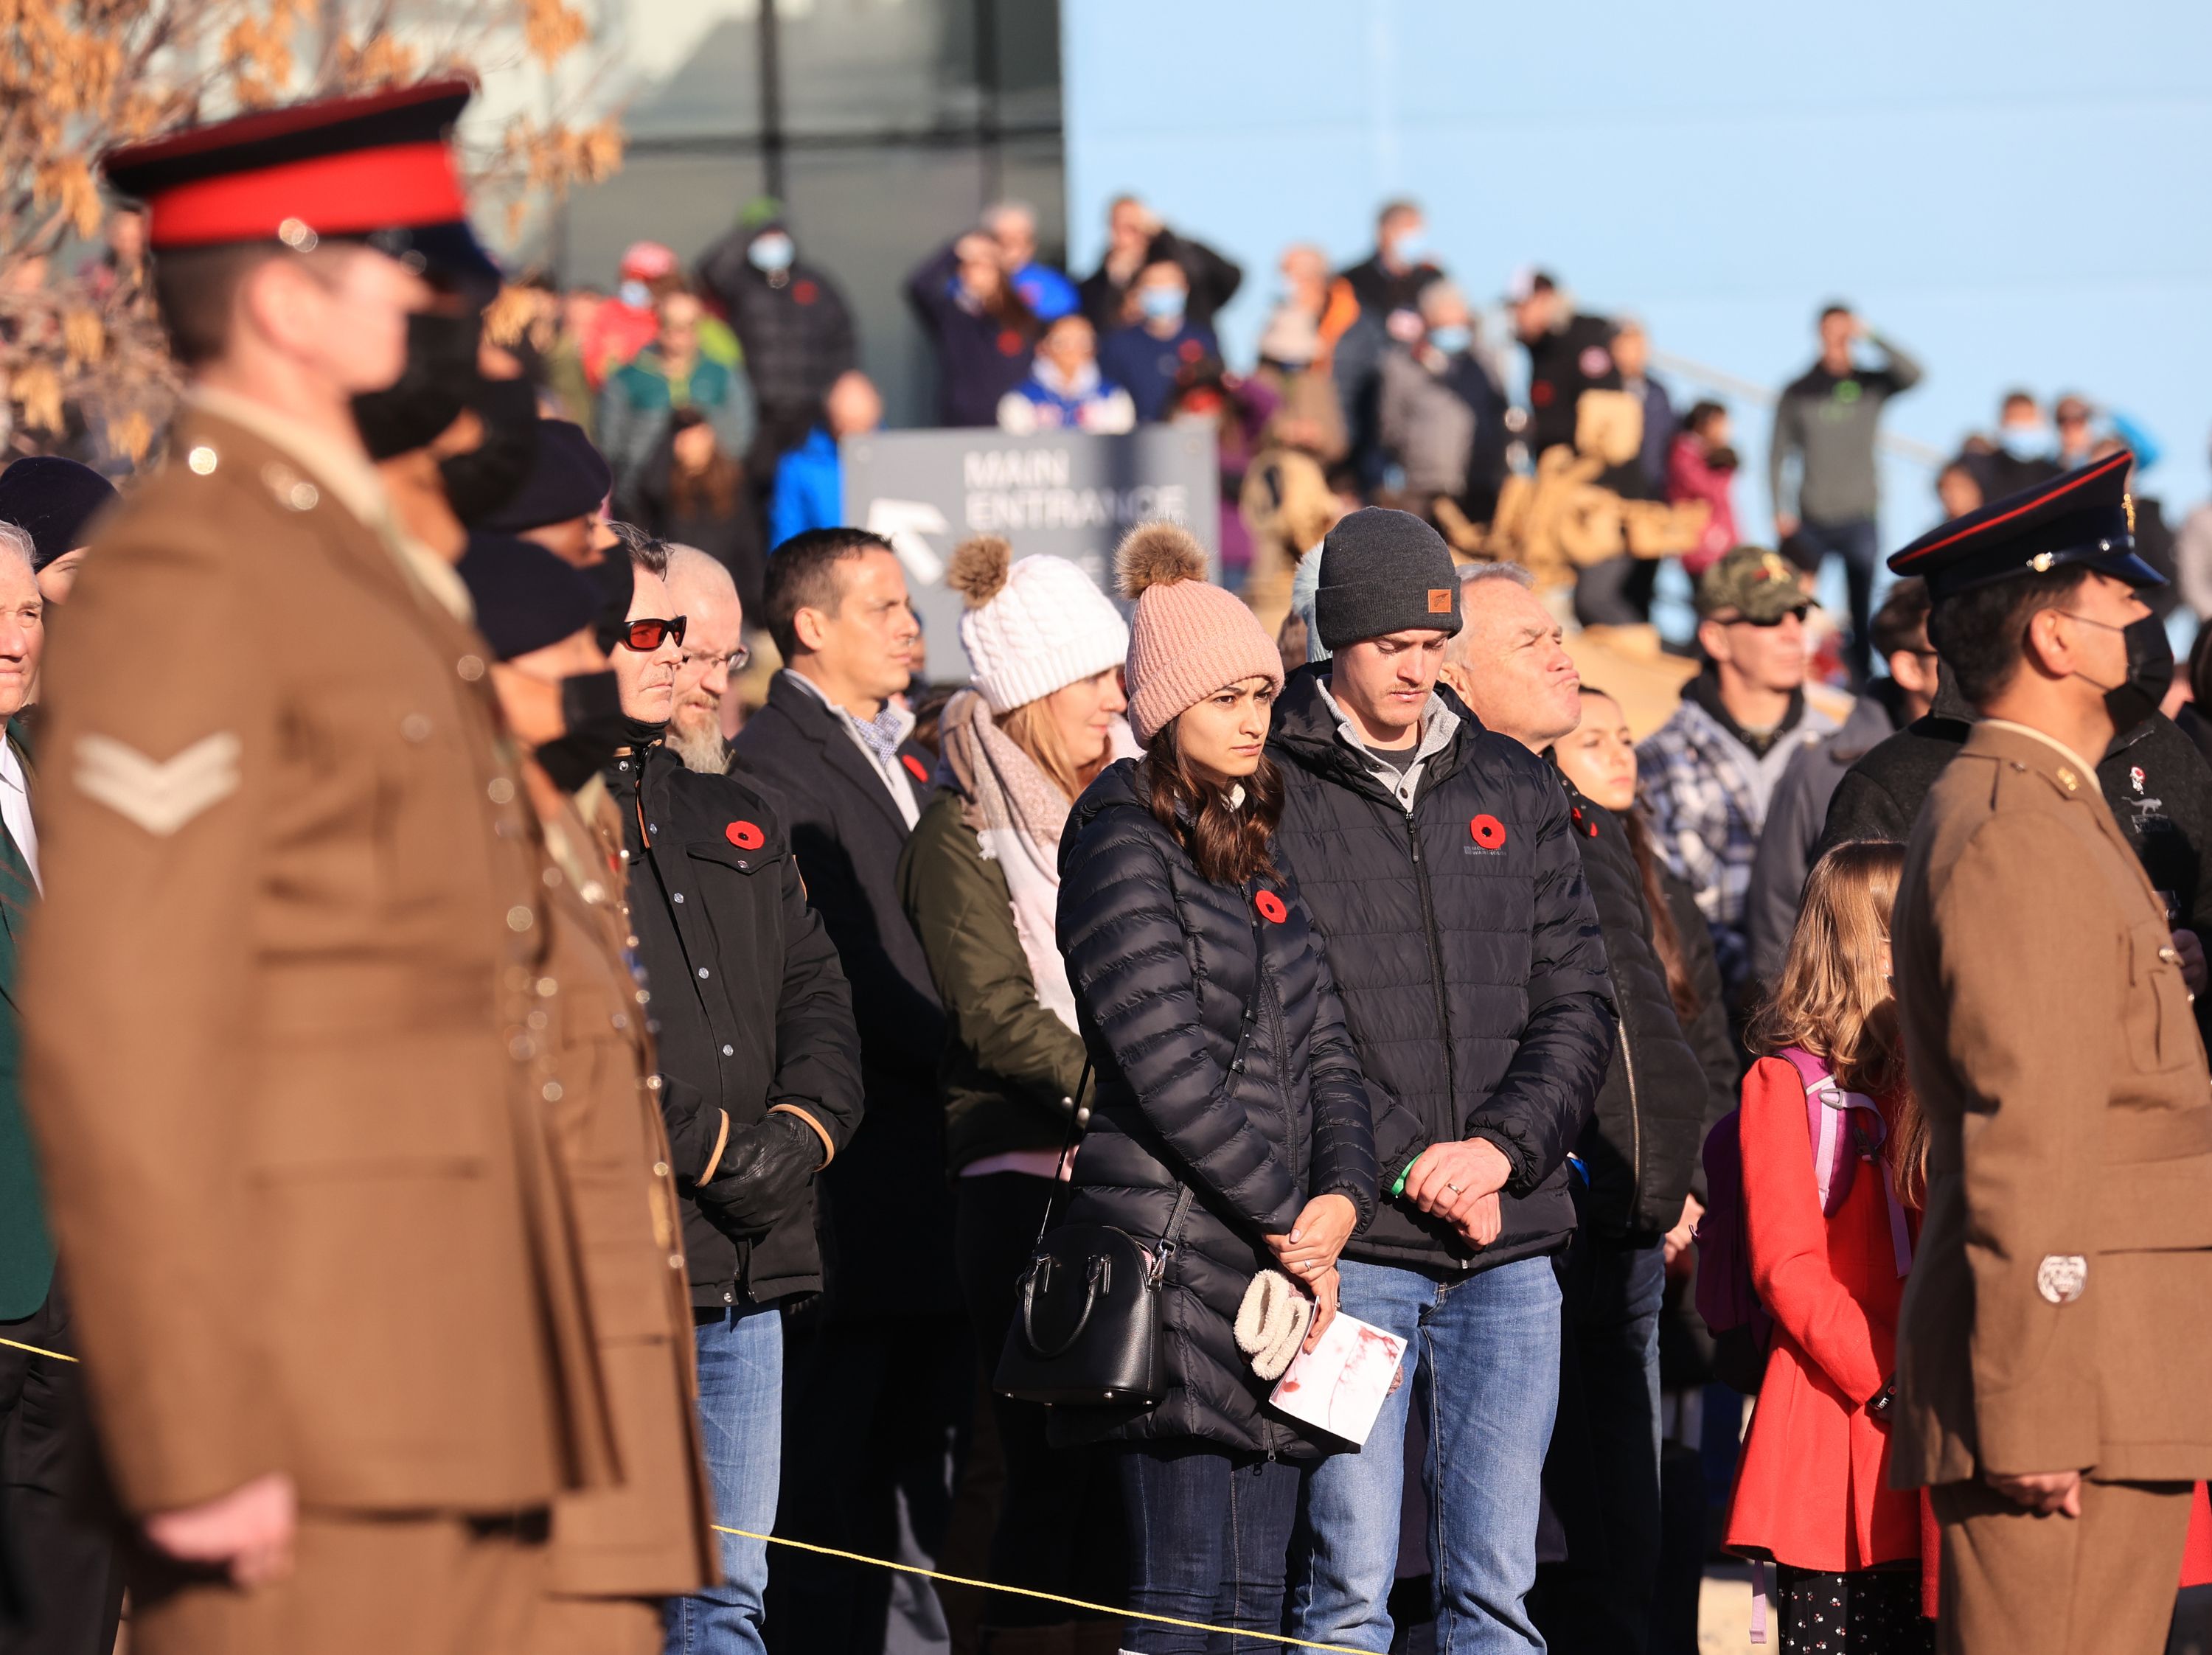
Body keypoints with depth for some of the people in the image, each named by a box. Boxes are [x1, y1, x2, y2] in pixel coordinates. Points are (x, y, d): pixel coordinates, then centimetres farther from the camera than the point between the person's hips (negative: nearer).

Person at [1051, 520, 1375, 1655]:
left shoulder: (1250, 847, 19)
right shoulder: (1123, 839, -7)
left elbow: (1320, 1043, 16)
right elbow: (1165, 1058, -14)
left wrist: (1340, 1195, -3)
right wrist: (1290, 1219, -11)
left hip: (1273, 1261, 8)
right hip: (1173, 1253, -8)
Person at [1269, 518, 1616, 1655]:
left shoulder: (1513, 790, 14)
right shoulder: (1270, 791, -1)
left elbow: (1576, 999, 11)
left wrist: (1502, 1147, -5)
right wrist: (1405, 1165, -12)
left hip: (1510, 1243, 4)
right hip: (1354, 1244, -4)